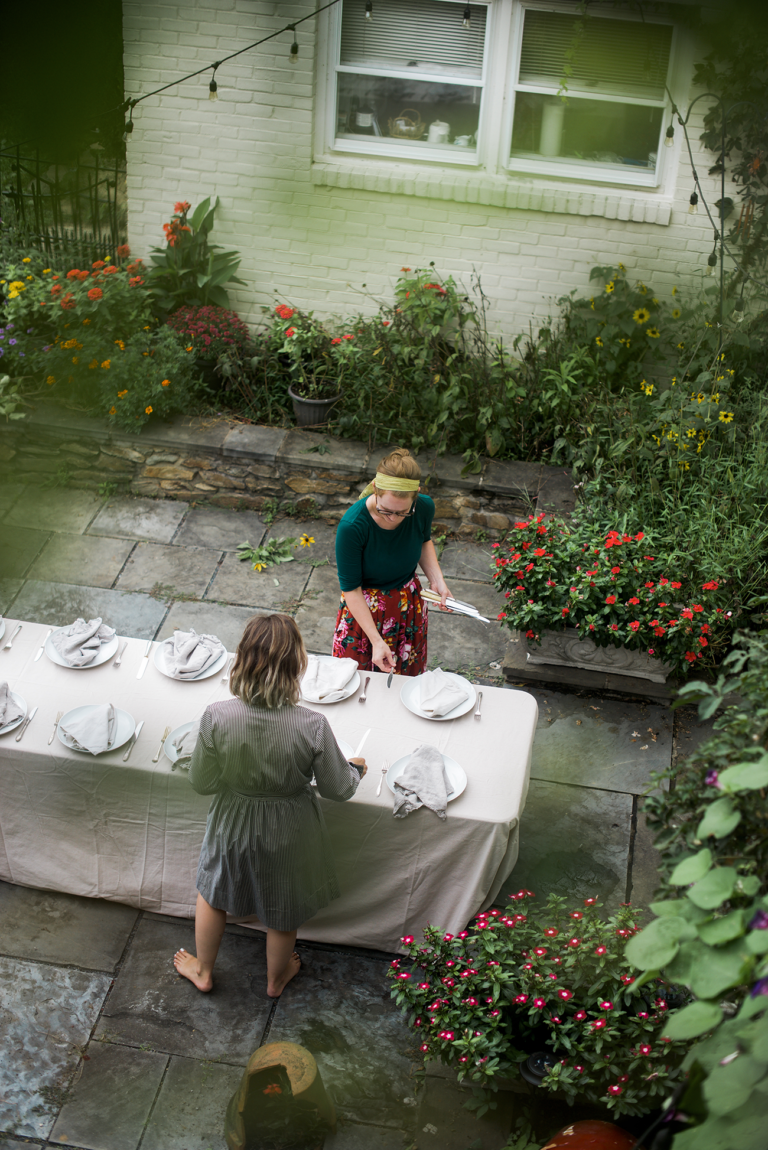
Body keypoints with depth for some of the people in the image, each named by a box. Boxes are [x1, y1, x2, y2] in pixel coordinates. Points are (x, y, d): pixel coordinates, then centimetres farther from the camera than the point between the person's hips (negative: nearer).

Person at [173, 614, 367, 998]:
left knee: (214, 891, 31)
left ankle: (202, 970, 54)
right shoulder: (312, 726, -32)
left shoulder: (216, 717, -30)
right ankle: (276, 978, 55)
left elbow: (201, 782, -14)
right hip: (288, 834, 0)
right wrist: (355, 769, 8)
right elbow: (337, 789, -15)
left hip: (233, 824, 1)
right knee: (282, 911, 28)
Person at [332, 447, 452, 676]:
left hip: (409, 603, 3)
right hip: (364, 607, -3)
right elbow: (351, 588, -22)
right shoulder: (352, 526, -32)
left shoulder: (424, 508, -19)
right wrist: (376, 641, -25)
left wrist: (436, 579, -9)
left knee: (407, 675, 20)